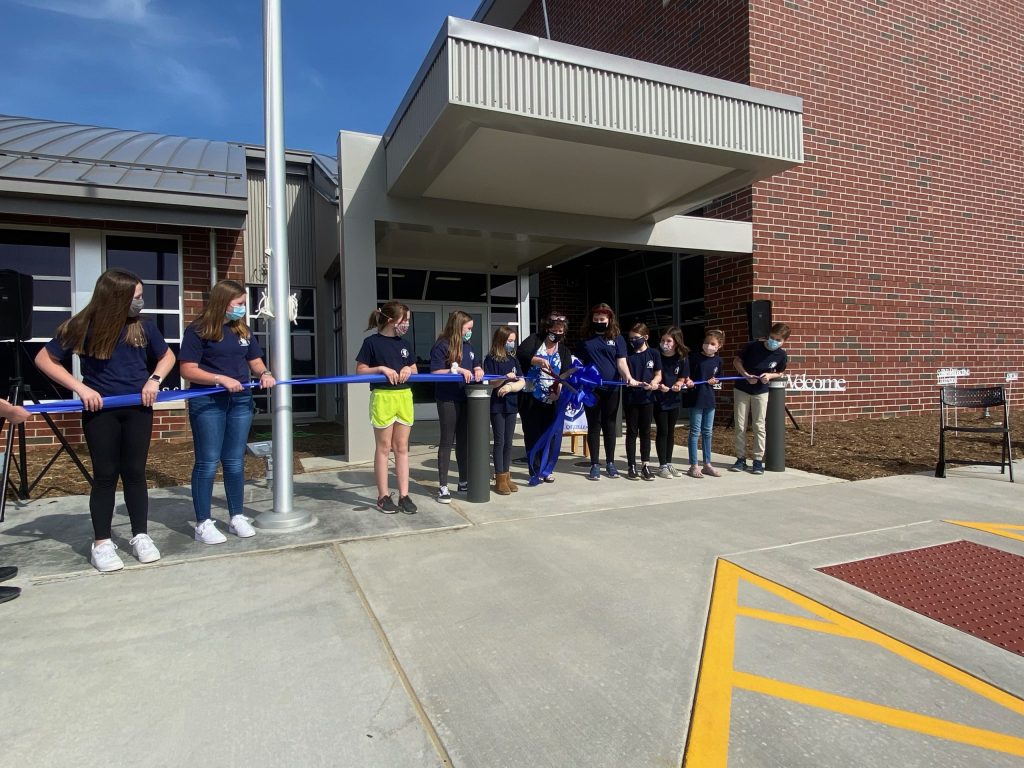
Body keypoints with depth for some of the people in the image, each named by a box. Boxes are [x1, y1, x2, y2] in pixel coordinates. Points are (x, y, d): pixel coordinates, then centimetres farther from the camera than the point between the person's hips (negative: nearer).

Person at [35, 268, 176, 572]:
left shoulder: (143, 327, 2)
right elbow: (44, 359, -1)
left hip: (138, 408, 2)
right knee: (105, 475, 2)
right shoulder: (82, 327, -6)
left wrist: (154, 379, -3)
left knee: (135, 472, 7)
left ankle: (140, 536, 17)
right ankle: (101, 543, 14)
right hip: (100, 410, -2)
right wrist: (80, 387, -11)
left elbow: (167, 356, 15)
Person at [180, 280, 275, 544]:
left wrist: (264, 373, -6)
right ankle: (204, 524, 10)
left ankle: (237, 517, 20)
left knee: (235, 462, 10)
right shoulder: (198, 330, -6)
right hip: (208, 402, -5)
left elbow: (255, 361, 15)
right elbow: (188, 370, -10)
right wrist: (220, 379, -21)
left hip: (241, 401, 5)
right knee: (208, 463, 1)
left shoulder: (243, 330, 12)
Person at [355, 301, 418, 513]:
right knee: (384, 448, 4)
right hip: (383, 397, -5)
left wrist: (408, 370, -3)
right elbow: (360, 370, -5)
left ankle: (404, 495, 14)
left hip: (404, 397, 5)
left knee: (402, 448, 8)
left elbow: (415, 369, 19)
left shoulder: (404, 343, 12)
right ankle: (383, 496, 14)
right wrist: (381, 368, -18)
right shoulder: (372, 342, -5)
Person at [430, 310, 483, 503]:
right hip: (448, 400, -7)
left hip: (466, 399, 7)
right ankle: (443, 486, 6)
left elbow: (476, 366, 22)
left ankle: (463, 482, 24)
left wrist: (478, 371, 0)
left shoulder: (468, 346, 13)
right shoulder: (441, 346, -9)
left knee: (464, 440, 12)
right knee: (447, 441, -1)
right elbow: (435, 373, -14)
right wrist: (456, 369, -23)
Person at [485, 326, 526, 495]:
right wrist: (505, 378, -22)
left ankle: (506, 475, 17)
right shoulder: (491, 359, -4)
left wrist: (510, 386, -14)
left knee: (508, 442, 8)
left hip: (510, 405, 5)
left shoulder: (513, 359, 11)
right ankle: (500, 479, 5)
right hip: (497, 406, -5)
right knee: (499, 441, -1)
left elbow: (522, 382, 4)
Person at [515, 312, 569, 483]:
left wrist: (560, 384, -23)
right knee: (532, 434, 4)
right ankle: (535, 470, 15)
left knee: (551, 435, 2)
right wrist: (538, 360, -30)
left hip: (552, 399, 3)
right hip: (530, 398, -2)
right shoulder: (535, 339, 3)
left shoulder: (564, 351, 11)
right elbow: (521, 353, -15)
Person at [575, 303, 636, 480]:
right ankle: (594, 465, 12)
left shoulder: (617, 338, 4)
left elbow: (621, 362, -3)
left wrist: (628, 377, -21)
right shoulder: (585, 339, 7)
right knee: (594, 426, 5)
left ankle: (610, 463, 20)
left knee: (609, 426, 8)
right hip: (591, 389, 0)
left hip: (611, 389, 0)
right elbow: (579, 363, 10)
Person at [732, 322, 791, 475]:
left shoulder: (782, 356, -10)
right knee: (740, 426, 3)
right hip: (742, 389, 0)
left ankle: (758, 460, 11)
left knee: (759, 426, 2)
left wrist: (770, 375, -15)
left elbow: (779, 373, 7)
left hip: (761, 392, 0)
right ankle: (741, 459, 13)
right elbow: (737, 361, -3)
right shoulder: (753, 346, -15)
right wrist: (746, 375, -17)